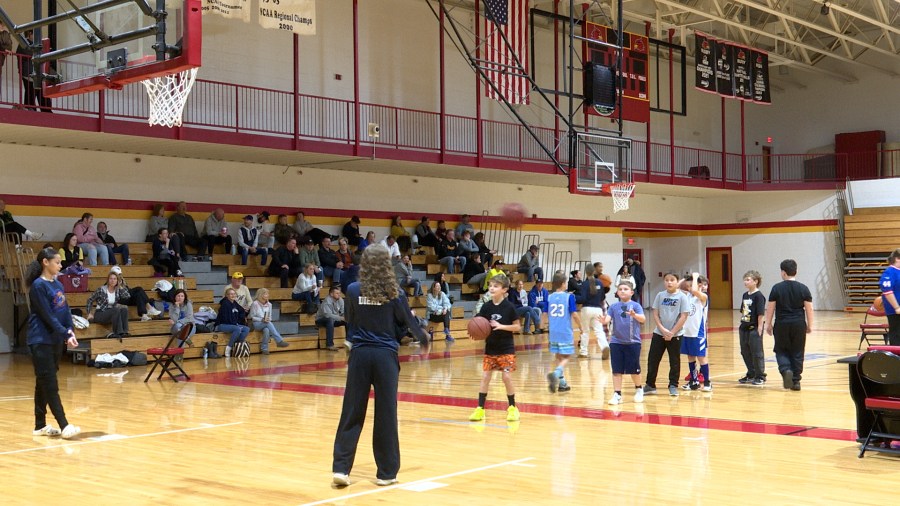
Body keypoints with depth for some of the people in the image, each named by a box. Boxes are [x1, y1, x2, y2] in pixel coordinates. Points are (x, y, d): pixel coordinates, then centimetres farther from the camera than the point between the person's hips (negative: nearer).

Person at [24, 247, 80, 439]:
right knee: (50, 384, -7)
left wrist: (70, 330, -6)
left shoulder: (58, 285, 12)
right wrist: (65, 334, -20)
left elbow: (66, 311, 10)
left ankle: (40, 425, 17)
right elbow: (48, 316, -16)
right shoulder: (38, 286, -11)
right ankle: (64, 426, -12)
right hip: (41, 342, -7)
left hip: (55, 341, 8)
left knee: (44, 384, 12)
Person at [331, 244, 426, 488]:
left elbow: (350, 321, 11)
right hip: (385, 356, -1)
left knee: (352, 412, 6)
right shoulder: (393, 293, -5)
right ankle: (386, 472, 11)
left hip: (360, 355, 1)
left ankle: (341, 468, 2)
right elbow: (407, 322, 6)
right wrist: (423, 337, 26)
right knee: (386, 414, 5)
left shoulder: (353, 291, -2)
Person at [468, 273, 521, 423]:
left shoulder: (509, 307, -10)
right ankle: (480, 409, 8)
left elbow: (518, 327, -7)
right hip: (490, 348, 3)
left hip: (506, 349, -3)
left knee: (507, 377, -4)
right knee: (485, 377, 1)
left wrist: (501, 326, -21)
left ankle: (512, 407, 14)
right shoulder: (486, 306, -2)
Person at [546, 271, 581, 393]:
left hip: (553, 332, 4)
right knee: (565, 357, 1)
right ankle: (555, 373, -27)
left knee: (558, 357, 15)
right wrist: (581, 327, 4)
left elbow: (546, 315, 8)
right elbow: (575, 314, -11)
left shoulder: (550, 297, 2)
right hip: (566, 332, -4)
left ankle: (562, 383, 19)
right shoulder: (569, 297, -9)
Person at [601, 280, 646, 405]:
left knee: (634, 369, 7)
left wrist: (634, 315, -38)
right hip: (616, 342, 2)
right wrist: (604, 320, -29)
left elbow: (643, 319, -17)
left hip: (633, 342, -2)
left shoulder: (635, 306, -4)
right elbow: (607, 319, -5)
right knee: (616, 370, 2)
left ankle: (639, 389, 31)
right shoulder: (614, 306, 5)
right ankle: (617, 394, 10)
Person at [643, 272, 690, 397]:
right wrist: (662, 329, -11)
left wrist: (672, 332, -12)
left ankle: (673, 386, 16)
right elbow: (655, 314, 2)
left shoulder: (682, 297, -6)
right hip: (659, 333, 3)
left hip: (675, 334, -3)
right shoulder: (660, 295, 2)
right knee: (652, 359, 4)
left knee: (674, 361, 5)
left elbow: (683, 316, -9)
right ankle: (650, 385, 14)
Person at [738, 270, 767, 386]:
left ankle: (760, 376, 10)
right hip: (744, 328, 8)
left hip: (754, 329, -8)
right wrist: (742, 325, 13)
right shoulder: (745, 295, 11)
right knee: (745, 353, 13)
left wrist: (759, 329, -17)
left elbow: (761, 314, -15)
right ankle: (751, 375, 25)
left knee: (757, 353, 0)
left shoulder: (759, 296, -13)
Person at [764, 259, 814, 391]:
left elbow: (770, 308, -2)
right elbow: (809, 308, 0)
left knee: (781, 351, 11)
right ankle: (796, 381, 12)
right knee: (797, 353, 10)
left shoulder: (777, 288, -4)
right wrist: (809, 325, 9)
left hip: (782, 324, -1)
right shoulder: (803, 288, 0)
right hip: (799, 325, 2)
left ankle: (786, 370, -15)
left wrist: (769, 324, 8)